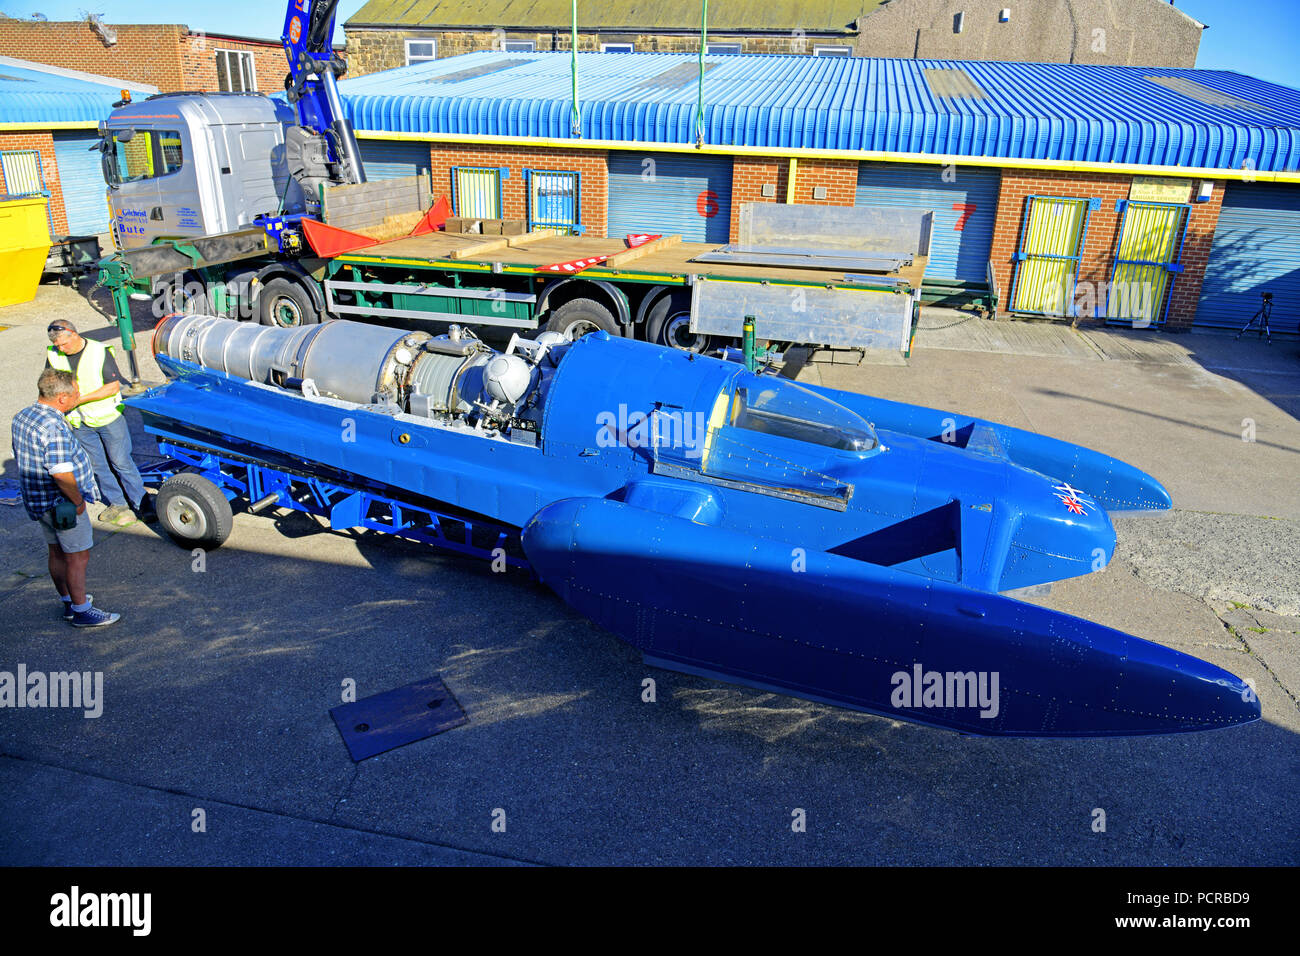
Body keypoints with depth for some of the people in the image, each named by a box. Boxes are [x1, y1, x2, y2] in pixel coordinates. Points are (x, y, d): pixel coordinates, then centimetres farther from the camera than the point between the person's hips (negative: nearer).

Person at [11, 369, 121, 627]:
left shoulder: (21, 417, 5)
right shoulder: (54, 427, -27)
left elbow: (20, 457, 16)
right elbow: (61, 473, -31)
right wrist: (78, 501, -17)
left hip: (36, 500, 10)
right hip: (62, 504, -10)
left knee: (57, 553, 21)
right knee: (78, 557, 2)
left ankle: (68, 602, 35)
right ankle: (82, 611, 11)